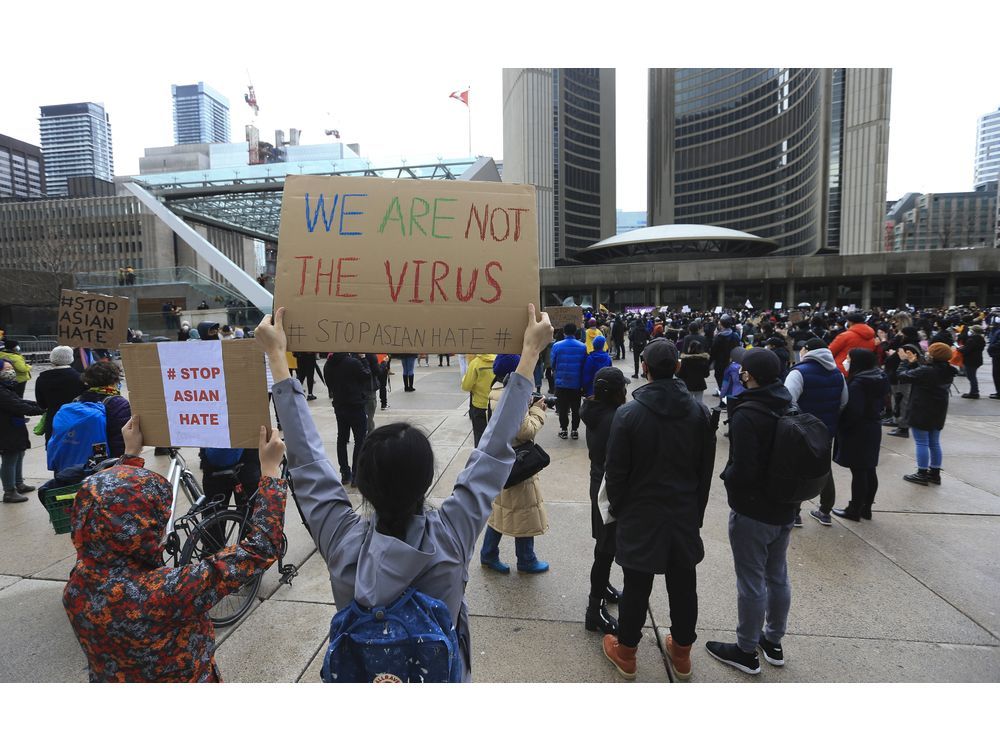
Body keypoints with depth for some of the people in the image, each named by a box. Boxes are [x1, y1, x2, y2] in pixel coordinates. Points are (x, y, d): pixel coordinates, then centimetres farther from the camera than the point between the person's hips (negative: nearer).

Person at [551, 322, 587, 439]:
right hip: (577, 383, 1)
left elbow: (553, 364, -3)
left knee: (563, 407, 11)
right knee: (576, 407, 13)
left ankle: (563, 429, 17)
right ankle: (575, 430, 17)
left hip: (561, 382, -1)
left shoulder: (556, 346, -10)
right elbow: (585, 365, 1)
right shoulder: (582, 346, -6)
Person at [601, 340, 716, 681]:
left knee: (636, 588, 10)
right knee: (684, 586, 17)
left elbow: (615, 471, -11)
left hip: (640, 515, -3)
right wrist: (696, 509, 15)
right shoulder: (699, 412, -5)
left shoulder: (628, 413, -17)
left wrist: (617, 508, 6)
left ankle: (625, 652, 28)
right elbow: (706, 470, 3)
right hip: (686, 515, 4)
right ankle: (681, 653, 36)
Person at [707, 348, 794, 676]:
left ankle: (746, 651, 22)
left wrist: (727, 475, -7)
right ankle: (773, 642, 38)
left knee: (751, 581, 6)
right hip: (784, 509, 8)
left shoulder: (746, 415, -24)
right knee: (777, 576, 20)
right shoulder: (789, 408, 1)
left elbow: (742, 470, -27)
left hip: (752, 512, -8)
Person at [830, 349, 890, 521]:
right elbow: (880, 405, 15)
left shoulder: (857, 383, -21)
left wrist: (841, 428, -13)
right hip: (873, 429, 9)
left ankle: (854, 510, 9)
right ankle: (866, 508, 24)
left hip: (857, 432, -9)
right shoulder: (879, 378, 7)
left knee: (858, 472, -1)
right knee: (869, 470, 14)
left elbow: (853, 411, -24)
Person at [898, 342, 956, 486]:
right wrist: (913, 364, 11)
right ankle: (935, 473, 23)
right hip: (938, 412, 8)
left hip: (922, 411, -8)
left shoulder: (926, 371, -21)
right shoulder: (947, 372, 5)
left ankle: (922, 474, 4)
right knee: (934, 443, 16)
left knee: (922, 443, -1)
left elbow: (903, 376, -14)